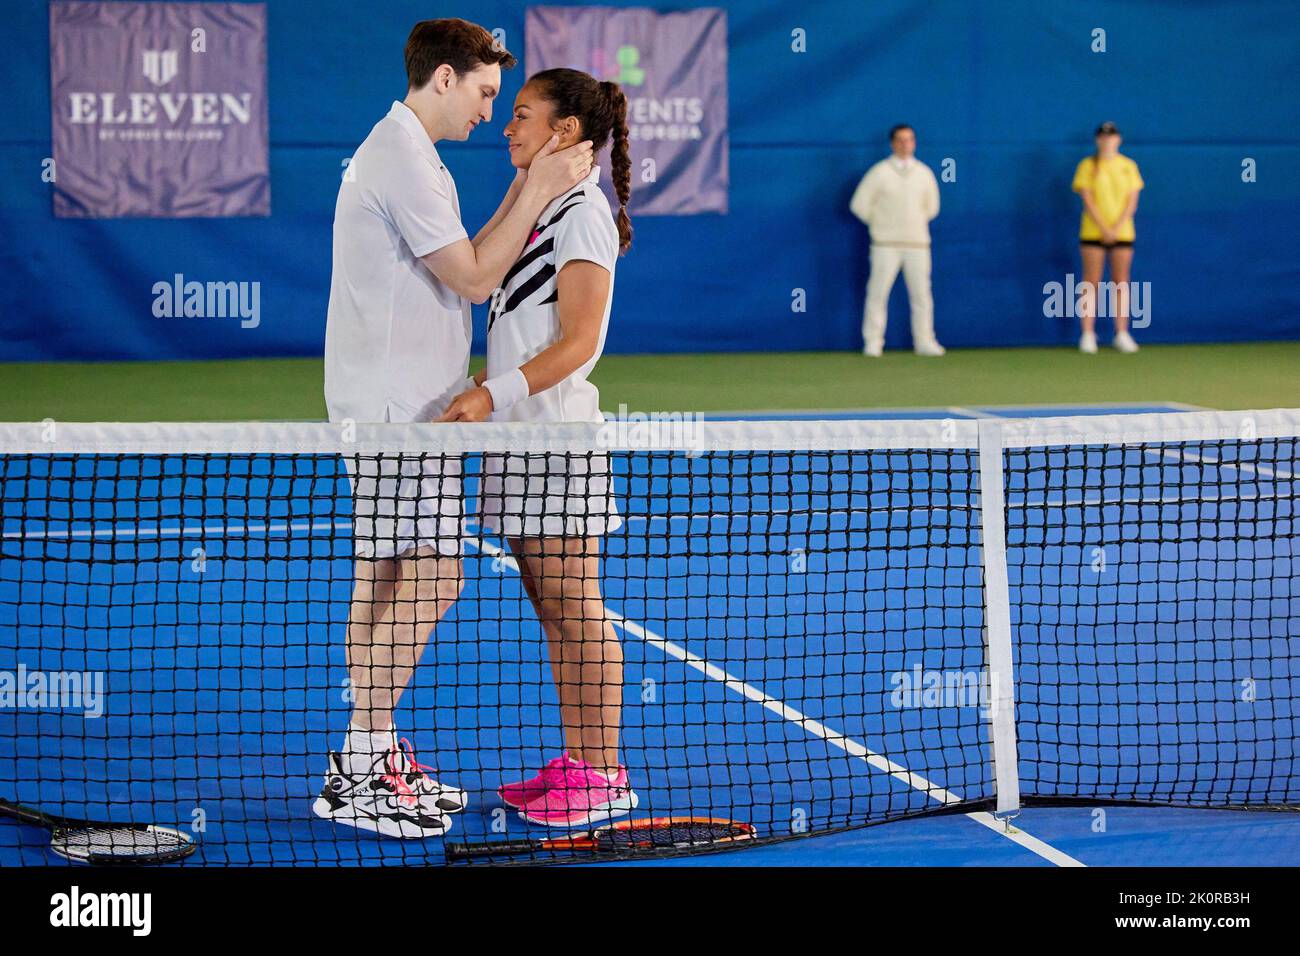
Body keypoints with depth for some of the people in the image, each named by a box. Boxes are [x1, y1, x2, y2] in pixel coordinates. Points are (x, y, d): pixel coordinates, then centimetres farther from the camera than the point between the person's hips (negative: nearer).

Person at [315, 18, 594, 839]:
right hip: (399, 409, -11)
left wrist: (528, 190, 13)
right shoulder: (403, 161, -15)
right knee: (428, 580, -10)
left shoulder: (403, 153, 19)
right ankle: (359, 777, -8)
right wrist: (539, 192, -10)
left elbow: (462, 267, 18)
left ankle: (374, 757, 16)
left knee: (389, 582, 11)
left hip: (407, 407, 11)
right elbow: (473, 279, -15)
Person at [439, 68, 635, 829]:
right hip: (522, 428, 9)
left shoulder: (584, 214, -12)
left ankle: (605, 775, -1)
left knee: (575, 607, -5)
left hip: (557, 428, -9)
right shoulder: (542, 210, 16)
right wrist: (482, 386, 16)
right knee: (552, 609, 10)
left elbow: (577, 343, -19)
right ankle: (577, 765, 15)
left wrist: (494, 394, -26)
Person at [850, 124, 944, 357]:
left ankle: (924, 342, 5)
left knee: (921, 294, 0)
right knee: (878, 292, -4)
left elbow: (931, 206, 21)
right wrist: (880, 223, 4)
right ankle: (873, 343, 0)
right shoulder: (879, 172, -1)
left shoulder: (924, 172, 9)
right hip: (886, 242, -3)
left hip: (917, 242, 3)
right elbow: (859, 204, -1)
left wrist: (915, 223, 14)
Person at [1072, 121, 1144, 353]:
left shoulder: (1128, 166, 7)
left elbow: (1132, 201, 3)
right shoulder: (1087, 165, 1)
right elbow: (1087, 200, -6)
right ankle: (1087, 335, -3)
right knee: (1091, 284, -4)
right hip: (1093, 232, -2)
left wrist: (1117, 227, -10)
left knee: (1121, 284, 2)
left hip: (1122, 232, 2)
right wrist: (1104, 229, -14)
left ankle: (1121, 334, 5)